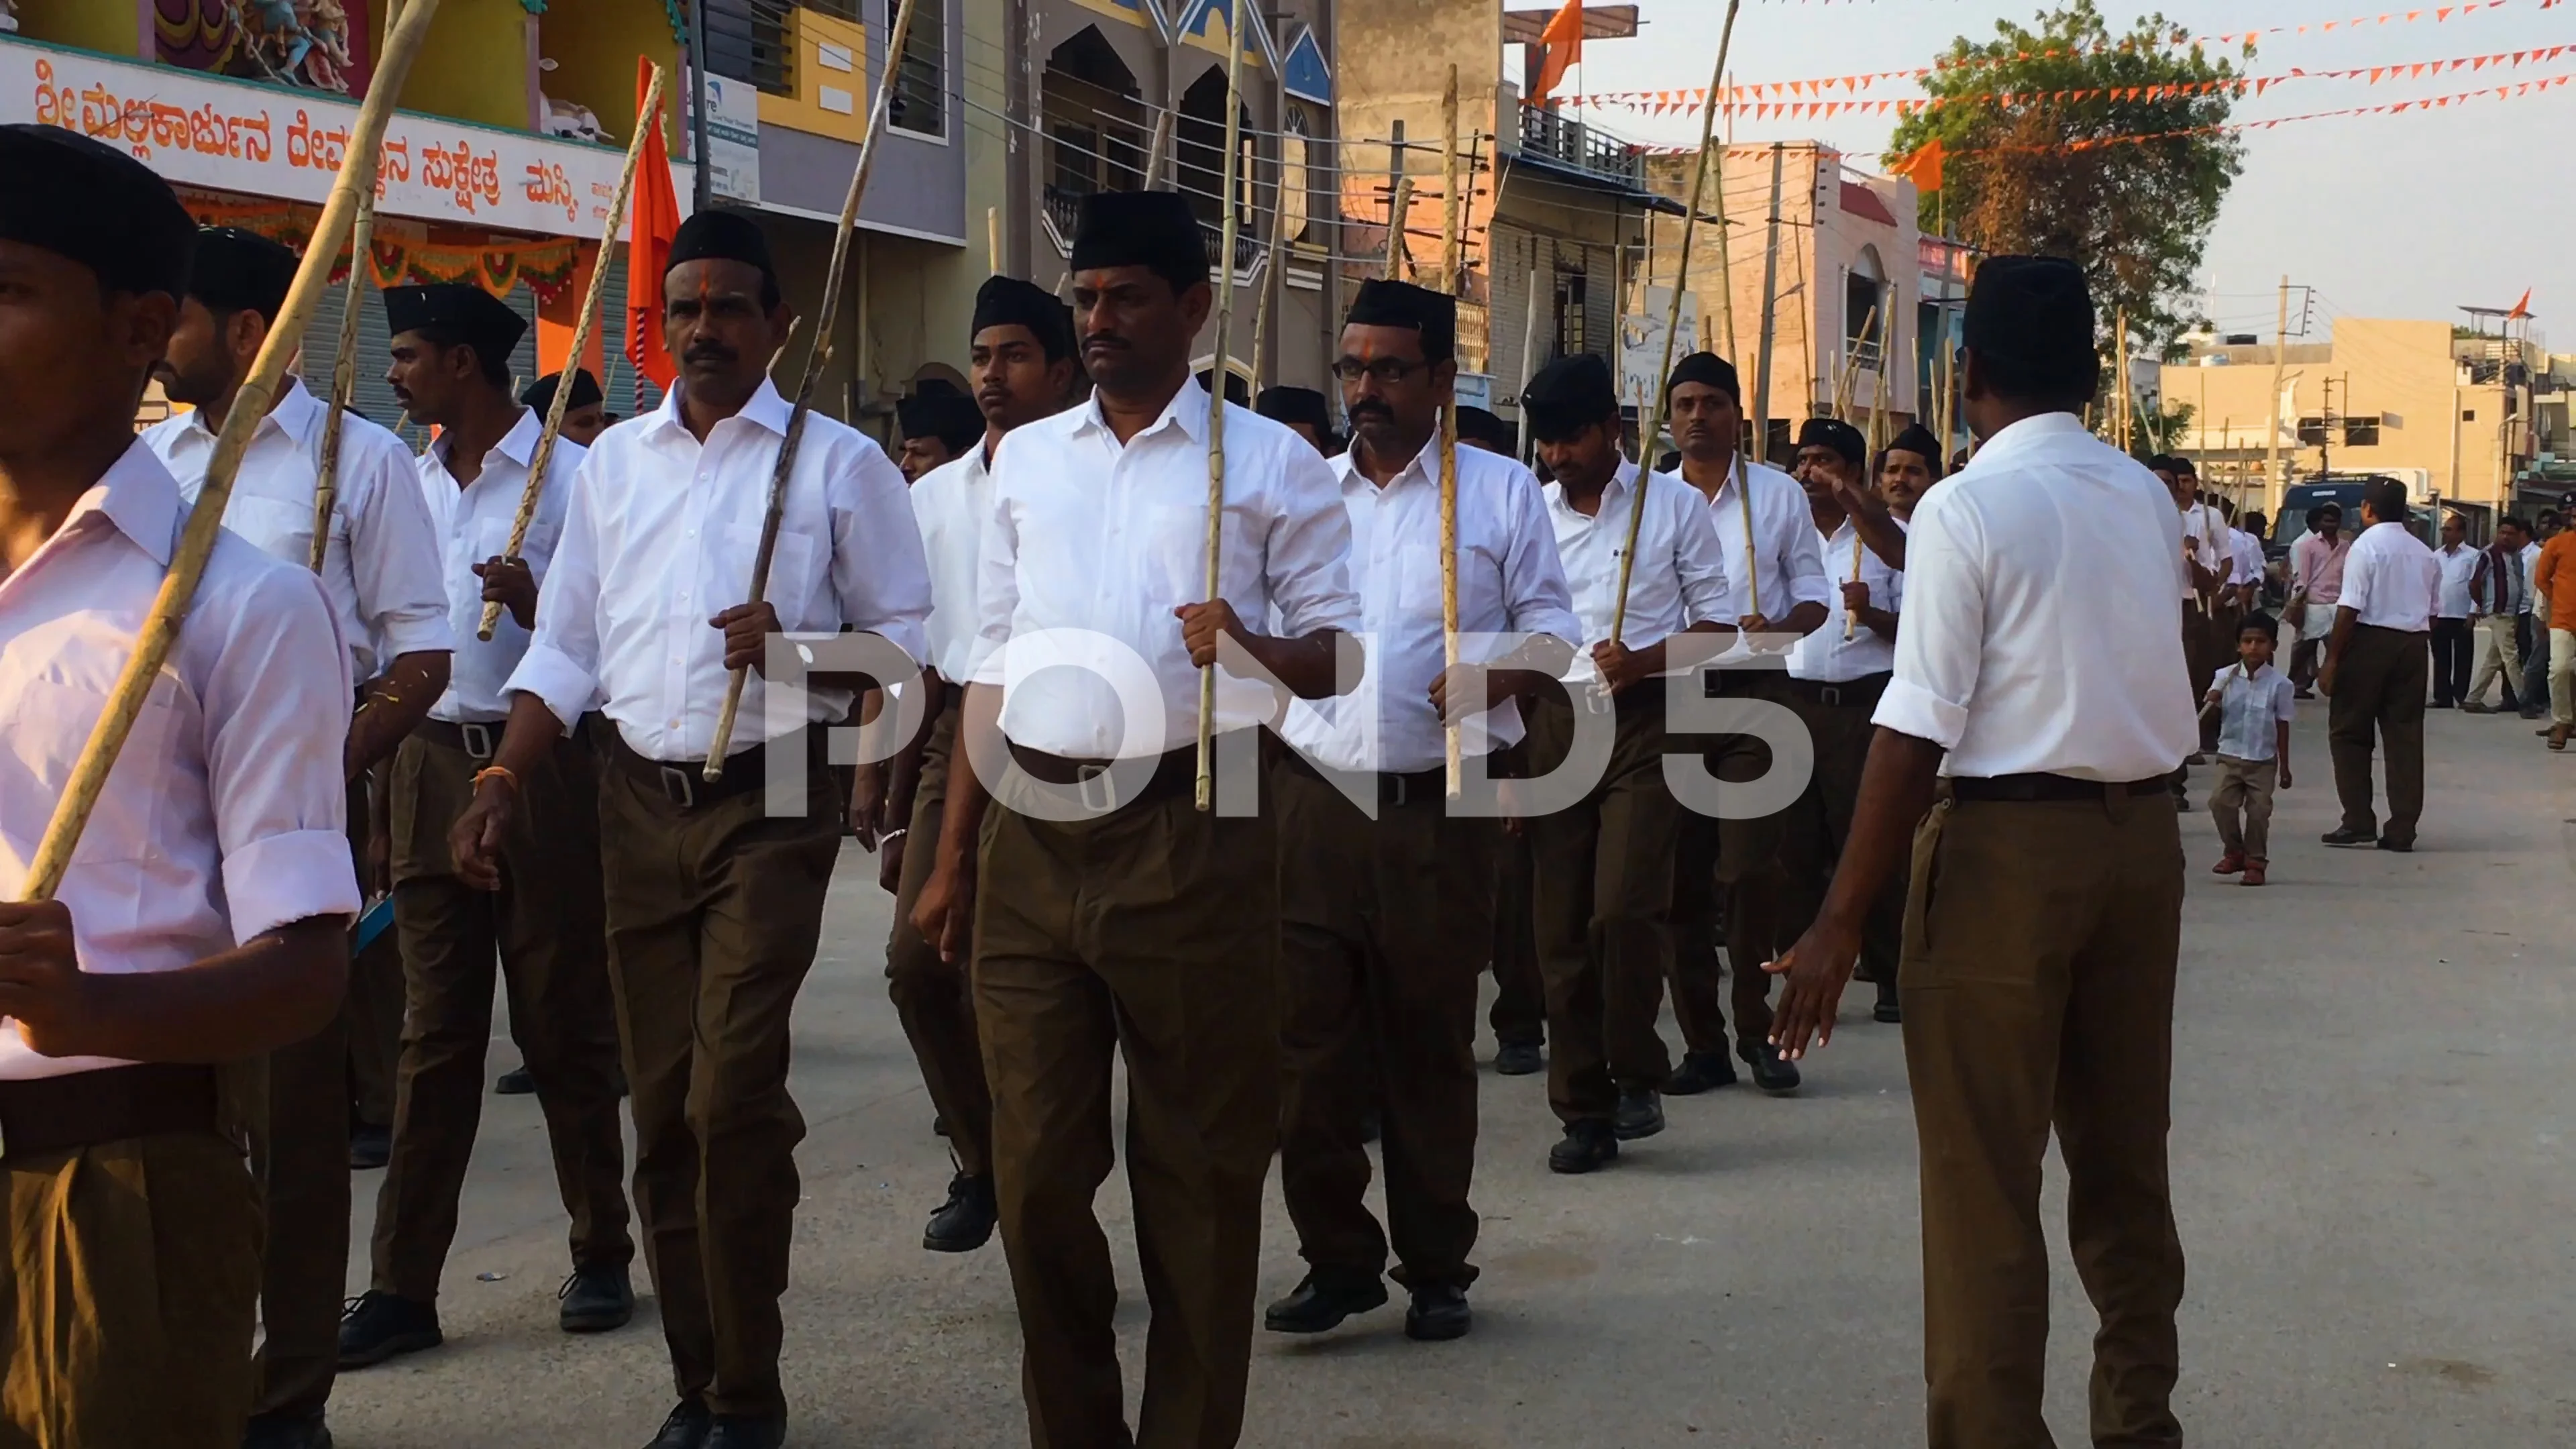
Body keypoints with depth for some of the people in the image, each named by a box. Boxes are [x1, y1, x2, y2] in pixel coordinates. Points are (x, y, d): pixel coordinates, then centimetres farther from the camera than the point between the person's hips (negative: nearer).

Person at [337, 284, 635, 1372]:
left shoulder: (570, 476, -5)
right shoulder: (411, 479, 13)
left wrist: (535, 604, -25)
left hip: (538, 758, -5)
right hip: (430, 761, 5)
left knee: (563, 1020, 4)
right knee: (434, 1028, 7)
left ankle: (601, 1257, 18)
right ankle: (401, 1286, 10)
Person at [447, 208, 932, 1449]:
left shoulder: (837, 463, 1)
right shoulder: (613, 463, 13)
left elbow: (909, 637, 1)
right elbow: (564, 647, 13)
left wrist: (796, 648, -17)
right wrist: (504, 779, 1)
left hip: (770, 802, -4)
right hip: (638, 798, 4)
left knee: (732, 1097, -12)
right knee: (662, 1103, 7)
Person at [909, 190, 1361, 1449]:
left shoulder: (1270, 463, 3)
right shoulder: (1025, 458, 14)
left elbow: (1338, 651, 2)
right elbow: (995, 665, 16)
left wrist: (1257, 648, -21)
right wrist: (954, 858, 12)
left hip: (1192, 835, -3)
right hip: (1033, 834, 4)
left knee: (1199, 1167, 4)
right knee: (1035, 1163, 6)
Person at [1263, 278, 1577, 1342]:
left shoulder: (1503, 492, 5)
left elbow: (1552, 629, 4)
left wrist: (1495, 675, -15)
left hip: (1441, 807, -2)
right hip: (1314, 802, 2)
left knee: (1433, 1046, 7)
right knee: (1307, 1043, -1)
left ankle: (1436, 1269, 20)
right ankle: (1337, 1260, 14)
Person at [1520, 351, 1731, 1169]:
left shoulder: (1674, 504, 2)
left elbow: (1717, 623, 3)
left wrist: (1644, 659, -16)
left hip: (1646, 719, -3)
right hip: (1554, 723, 3)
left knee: (1623, 908, -15)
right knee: (1560, 928, 2)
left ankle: (1637, 1074, 9)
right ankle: (1584, 1109, 13)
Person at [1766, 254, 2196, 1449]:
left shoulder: (1966, 508, -12)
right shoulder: (2151, 501, 8)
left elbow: (1916, 732, -17)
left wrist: (1842, 921, -14)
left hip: (2009, 842, -7)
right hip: (2143, 832, 7)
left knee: (1983, 1176, 2)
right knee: (2124, 1155, 18)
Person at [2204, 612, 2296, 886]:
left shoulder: (2280, 683, -7)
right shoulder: (2225, 676, -3)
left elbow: (2282, 726, -2)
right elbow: (2212, 712, 0)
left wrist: (2284, 767, 1)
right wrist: (2212, 703, -25)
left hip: (2263, 760, -1)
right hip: (2230, 755, 1)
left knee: (2258, 811, 1)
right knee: (2220, 801, -10)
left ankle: (2256, 862, 15)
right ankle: (2234, 852, 10)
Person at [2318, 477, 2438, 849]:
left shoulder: (2366, 546, -9)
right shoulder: (2425, 554, 12)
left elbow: (2350, 608, -14)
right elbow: (2432, 613, 12)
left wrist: (2332, 658, -12)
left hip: (2370, 641, -6)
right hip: (2413, 645, 6)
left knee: (2349, 732, 5)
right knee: (2405, 735, 7)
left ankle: (2359, 823, -1)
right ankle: (2401, 830, 6)